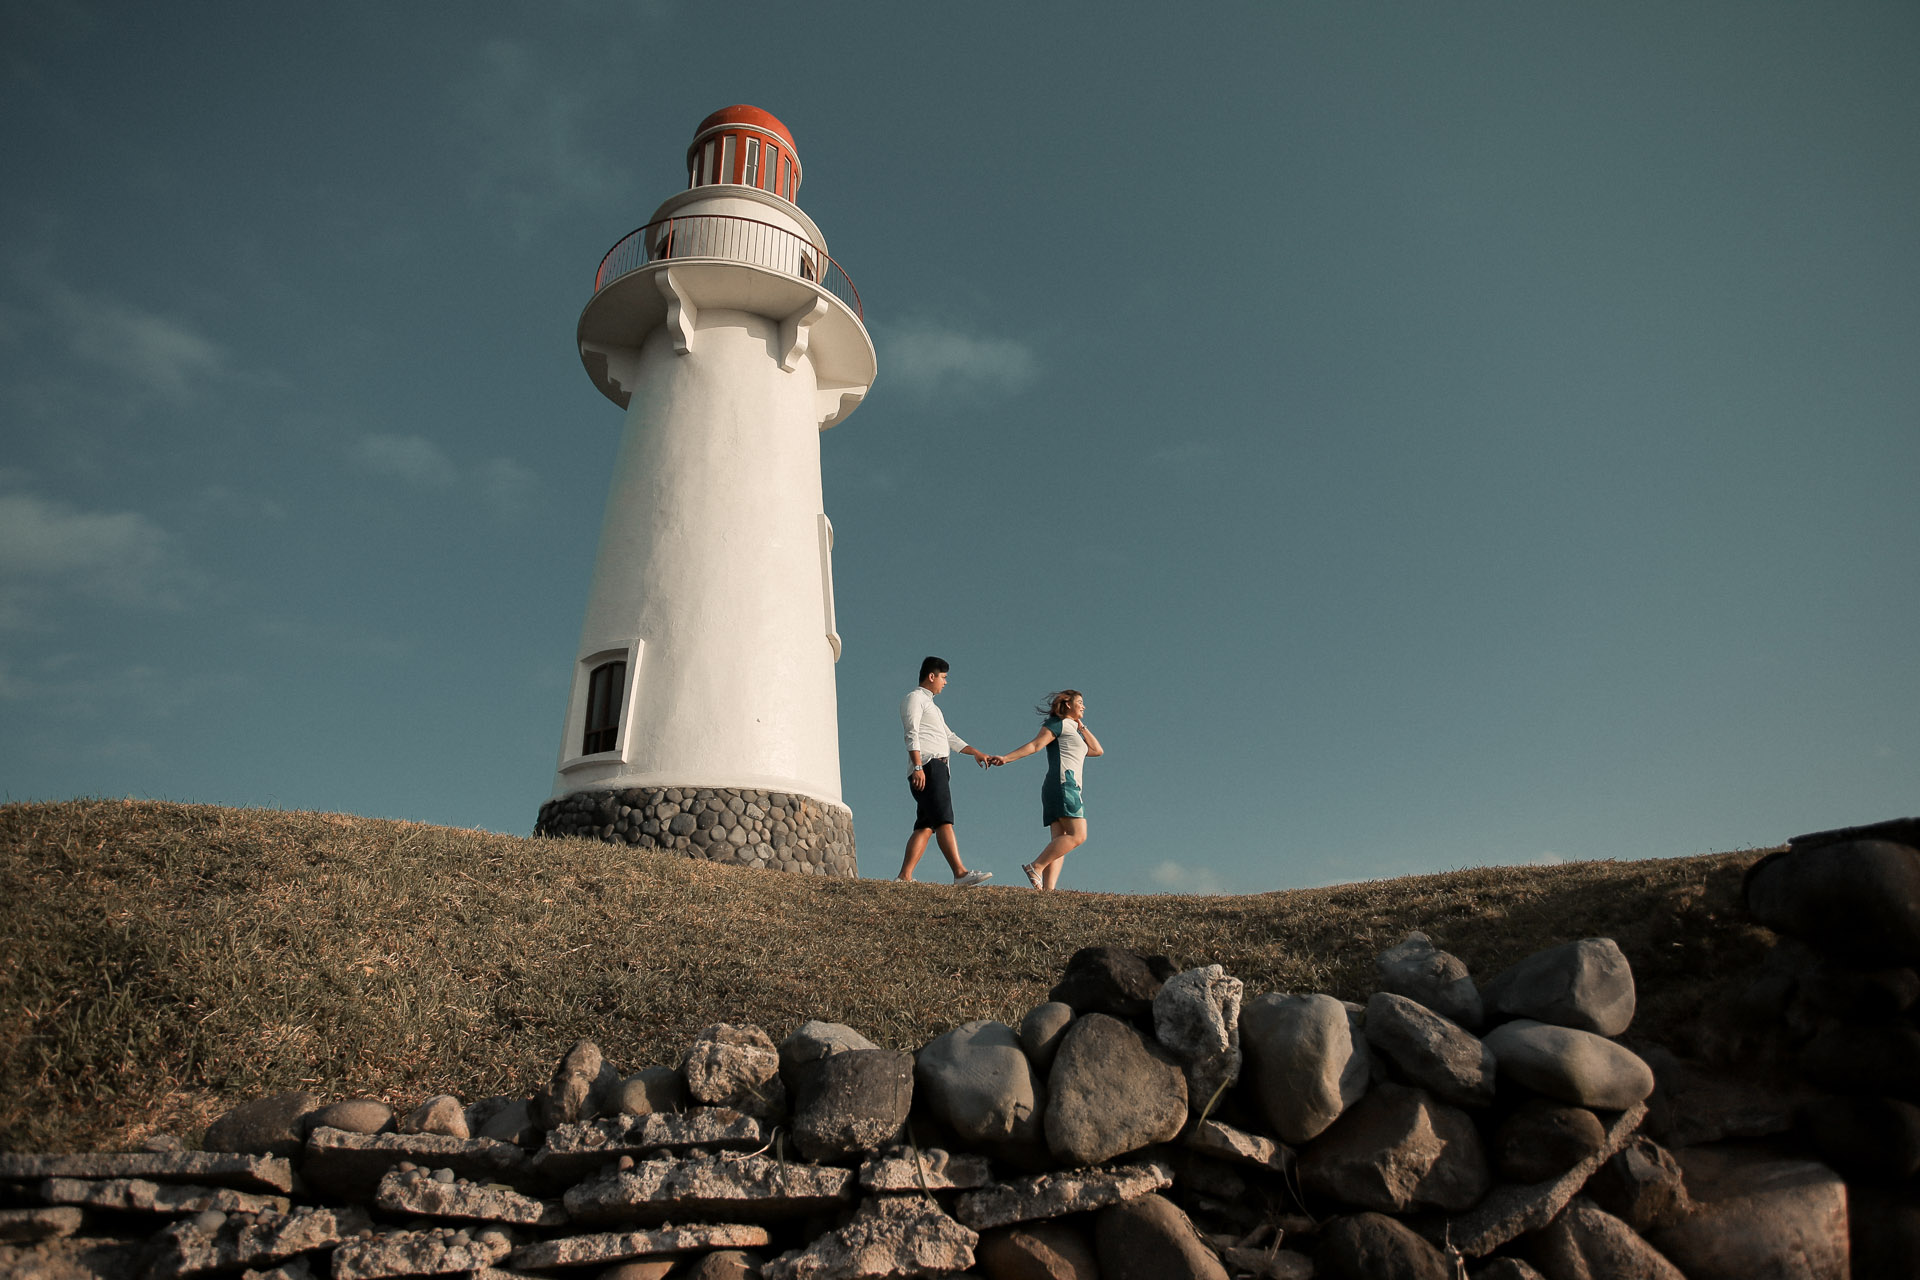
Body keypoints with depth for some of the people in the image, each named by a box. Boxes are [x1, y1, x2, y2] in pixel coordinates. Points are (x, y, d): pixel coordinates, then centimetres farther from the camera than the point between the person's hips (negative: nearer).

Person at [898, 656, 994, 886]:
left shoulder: (930, 705, 33)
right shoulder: (914, 698, 3)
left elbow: (950, 737, 35)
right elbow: (912, 734, -10)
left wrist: (975, 752, 30)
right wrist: (917, 766, -21)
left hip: (938, 768, 10)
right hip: (927, 766, -10)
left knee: (925, 826, -2)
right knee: (943, 820, -20)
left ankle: (904, 876, -8)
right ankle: (960, 873, -29)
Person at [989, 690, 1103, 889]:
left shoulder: (1073, 731, 32)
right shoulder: (1058, 723, 5)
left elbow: (1098, 751, 27)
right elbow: (1035, 744, -6)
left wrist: (1081, 726, 24)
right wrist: (1006, 758, -19)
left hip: (1070, 787, 9)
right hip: (1063, 783, -9)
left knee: (1060, 841, -5)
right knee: (1078, 835, -19)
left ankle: (1048, 888, -17)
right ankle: (1036, 866, -21)